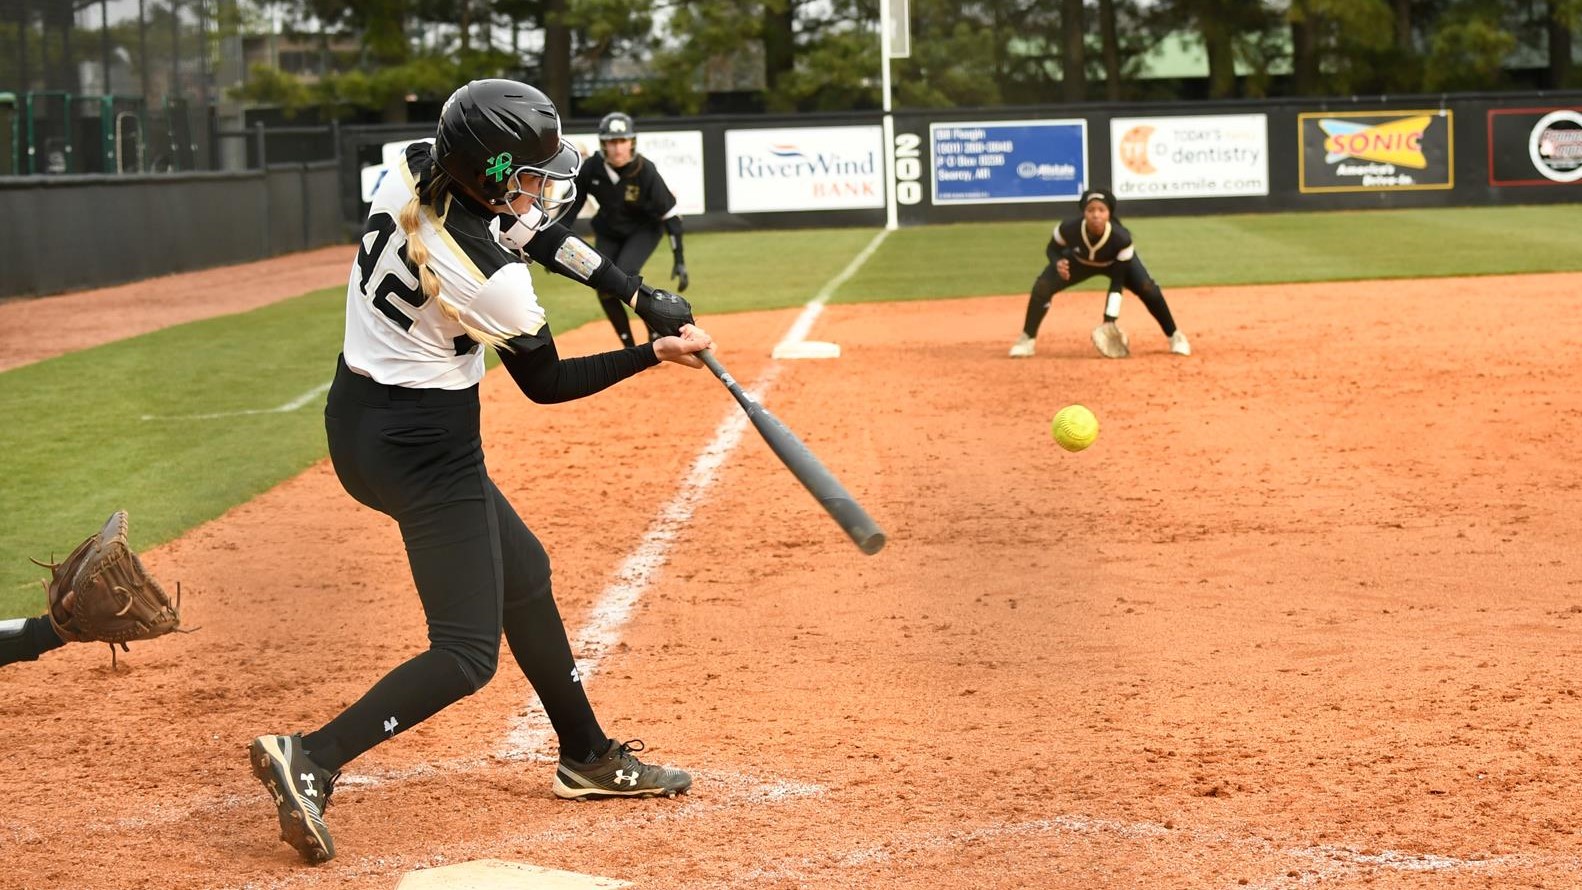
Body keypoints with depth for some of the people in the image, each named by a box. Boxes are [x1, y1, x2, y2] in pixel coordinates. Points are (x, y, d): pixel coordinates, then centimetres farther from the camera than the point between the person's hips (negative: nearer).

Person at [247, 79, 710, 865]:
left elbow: (532, 231, 7)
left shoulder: (411, 173, -5)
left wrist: (642, 299, 1)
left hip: (359, 420, 10)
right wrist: (654, 354, -4)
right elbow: (546, 383, -9)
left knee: (522, 573, 23)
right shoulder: (489, 277, -26)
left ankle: (586, 756, 35)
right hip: (423, 448, -10)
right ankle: (310, 759, -16)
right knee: (467, 653, -4)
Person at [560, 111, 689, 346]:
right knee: (604, 288, -8)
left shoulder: (646, 172, -29)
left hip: (643, 231, -3)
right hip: (608, 233, 4)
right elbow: (572, 204, -6)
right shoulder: (591, 168, -22)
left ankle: (656, 332, -5)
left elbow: (670, 214, -22)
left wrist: (679, 260, -24)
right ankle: (630, 350, 9)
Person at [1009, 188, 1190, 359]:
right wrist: (1058, 263, -39)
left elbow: (1117, 283, -31)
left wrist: (1110, 320, -35)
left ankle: (1175, 337, -2)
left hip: (1118, 262, -1)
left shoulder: (1121, 238, -39)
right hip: (1079, 261, 1)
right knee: (1041, 287, -19)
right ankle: (1026, 340, -1)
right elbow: (1052, 249, -14)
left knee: (1147, 289, -23)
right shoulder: (1068, 229, -38)